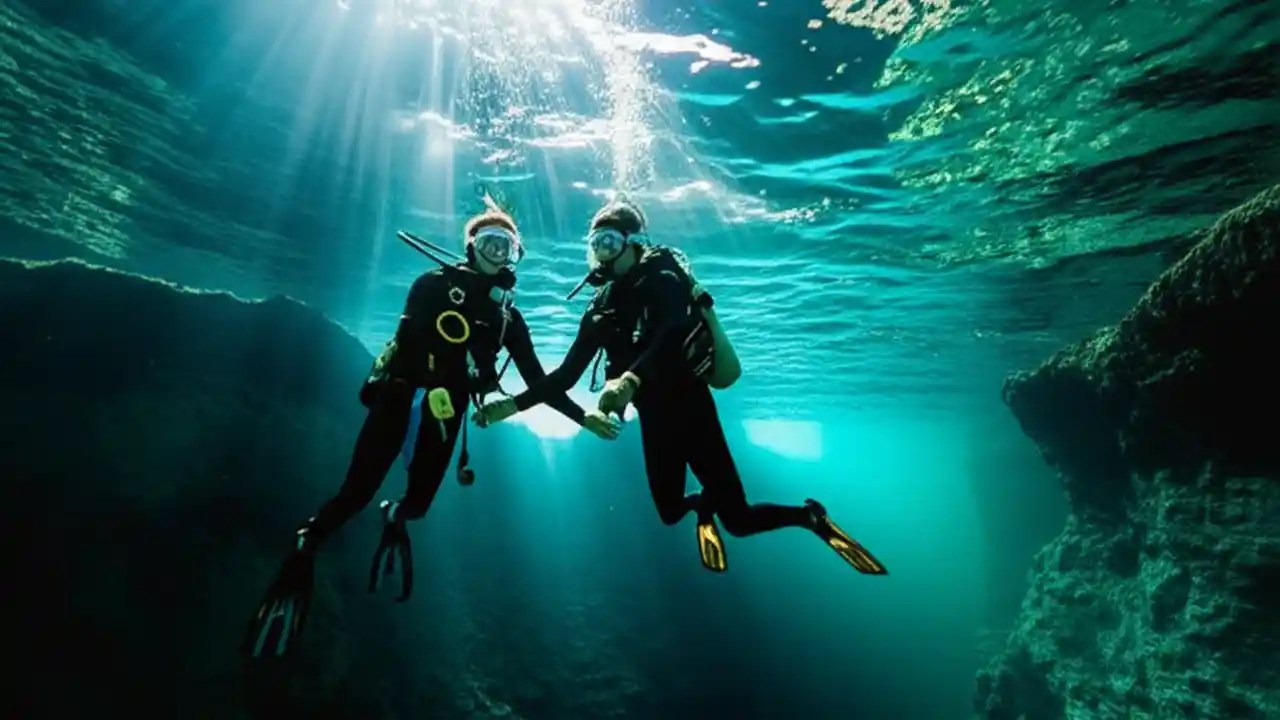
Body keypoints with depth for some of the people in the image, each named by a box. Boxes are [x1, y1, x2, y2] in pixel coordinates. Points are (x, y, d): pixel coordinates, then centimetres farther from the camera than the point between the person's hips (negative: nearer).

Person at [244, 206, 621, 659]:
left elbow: (537, 380, 8)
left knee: (418, 501, 5)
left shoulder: (509, 318, 9)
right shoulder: (438, 283, -2)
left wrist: (582, 417, 1)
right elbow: (409, 338, -15)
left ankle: (394, 519, 42)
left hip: (446, 412, 4)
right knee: (356, 494, -9)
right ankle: (304, 550, 19)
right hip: (401, 396, -3)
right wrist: (433, 390, -27)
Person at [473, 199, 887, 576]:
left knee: (737, 519, -7)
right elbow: (568, 373, 9)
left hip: (689, 404, -6)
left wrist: (632, 378, -48)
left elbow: (675, 331, -31)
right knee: (670, 511, 8)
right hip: (654, 416, 6)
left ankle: (809, 517, 19)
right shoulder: (602, 307, 9)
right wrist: (514, 404, 0)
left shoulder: (660, 277, -9)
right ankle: (704, 505, 41)